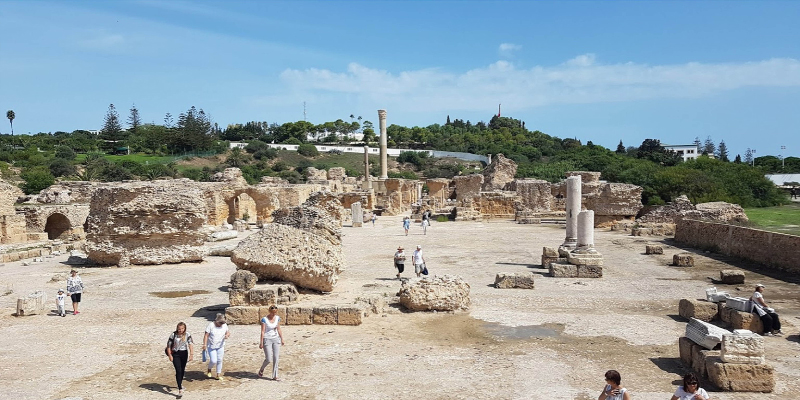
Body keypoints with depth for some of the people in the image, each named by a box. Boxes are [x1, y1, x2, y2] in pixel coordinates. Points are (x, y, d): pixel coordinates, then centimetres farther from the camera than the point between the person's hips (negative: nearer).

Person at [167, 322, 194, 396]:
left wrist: (191, 354, -21)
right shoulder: (173, 335, -9)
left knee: (182, 370, 16)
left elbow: (190, 344, -12)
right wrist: (170, 355, -5)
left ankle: (180, 382, 43)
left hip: (184, 353, 2)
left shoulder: (187, 335, -6)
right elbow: (169, 345, -3)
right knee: (178, 370, -12)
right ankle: (180, 389, -13)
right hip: (175, 354, -2)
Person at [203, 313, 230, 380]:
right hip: (211, 346, -4)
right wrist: (204, 344, -17)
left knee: (219, 360, 6)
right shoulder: (211, 325, -13)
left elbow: (228, 332, 8)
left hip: (220, 346, 4)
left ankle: (218, 375, 19)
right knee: (213, 361, -9)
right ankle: (209, 369, 24)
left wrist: (227, 335, -16)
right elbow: (206, 335, -11)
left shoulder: (224, 325, -2)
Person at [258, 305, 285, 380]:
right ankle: (261, 370, 26)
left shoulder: (277, 318, 4)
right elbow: (262, 331, -12)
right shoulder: (264, 319, -12)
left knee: (276, 358, 0)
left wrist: (282, 339, 10)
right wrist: (261, 342, -12)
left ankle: (275, 376, 5)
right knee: (268, 359, -4)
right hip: (267, 340, -5)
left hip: (276, 339, 5)